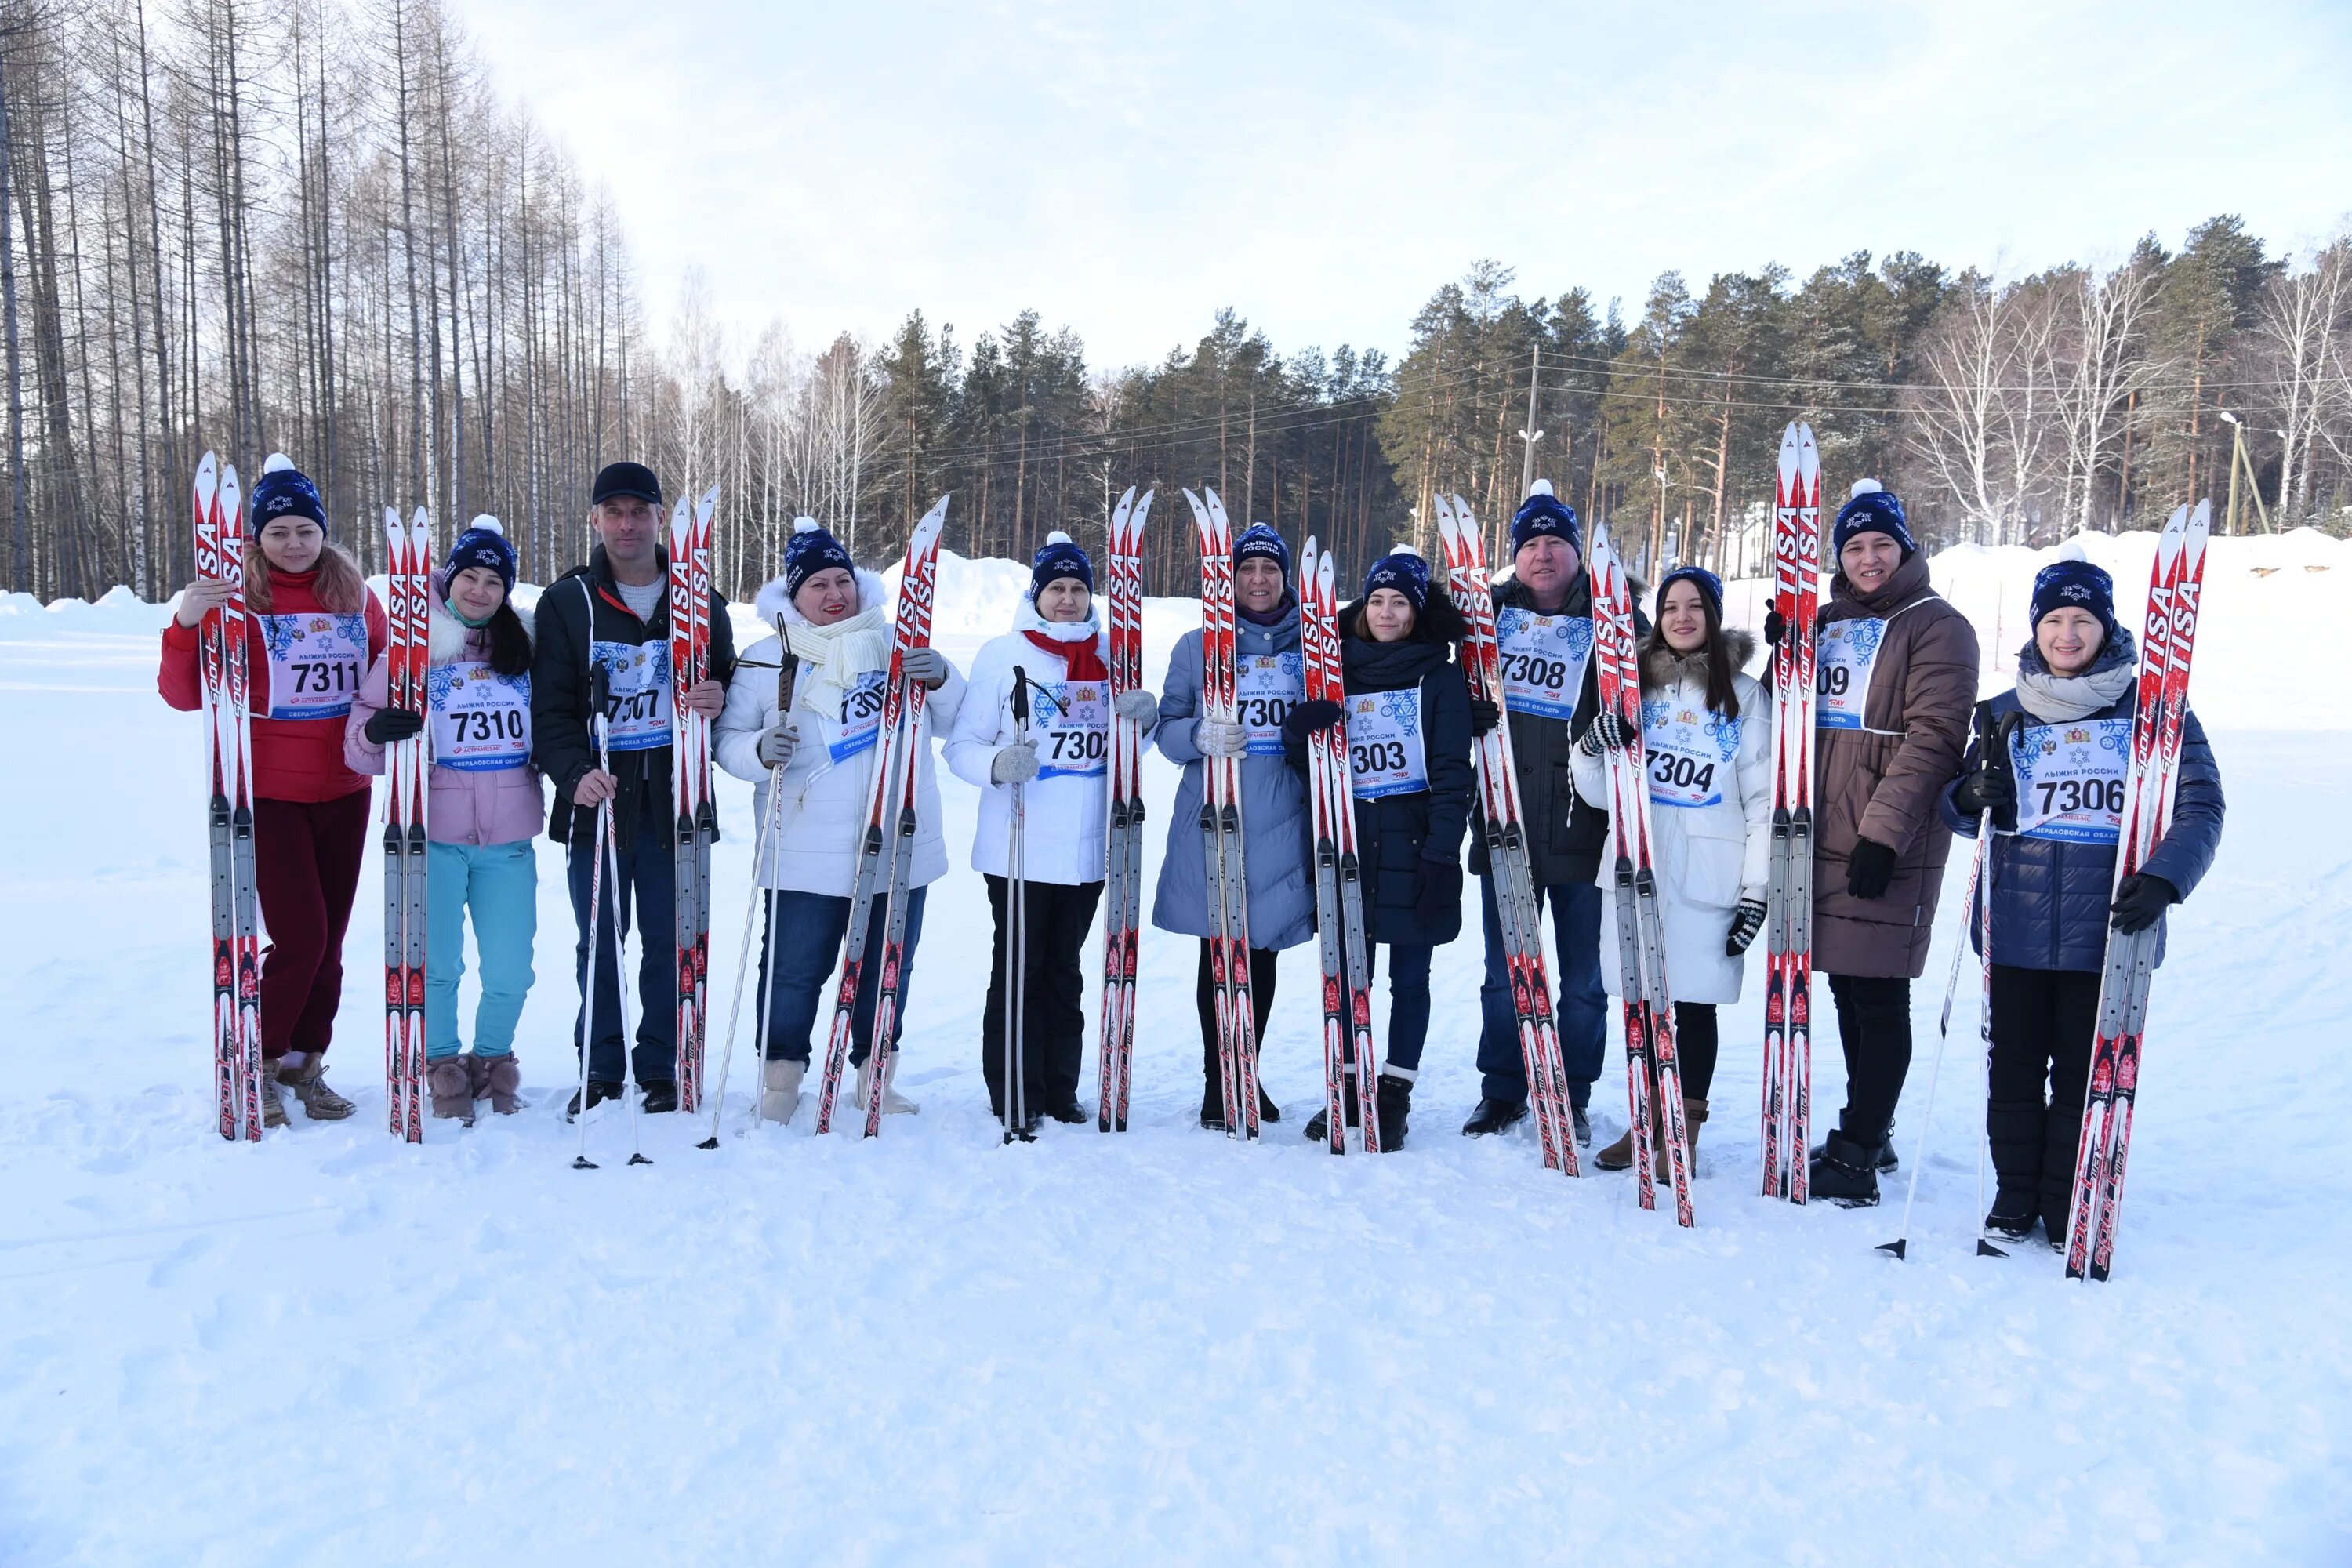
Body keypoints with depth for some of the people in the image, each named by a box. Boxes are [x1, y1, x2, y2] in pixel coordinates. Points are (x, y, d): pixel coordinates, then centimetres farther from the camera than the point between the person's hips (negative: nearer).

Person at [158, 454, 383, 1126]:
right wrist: (186, 625, -26)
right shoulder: (238, 598, -6)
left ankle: (304, 1060, 26)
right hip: (270, 793, -4)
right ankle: (257, 1063, 13)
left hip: (343, 793, 4)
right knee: (300, 937, -7)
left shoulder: (354, 594, 5)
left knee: (329, 938, 10)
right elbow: (185, 695, -10)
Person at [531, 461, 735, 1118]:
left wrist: (720, 698, -11)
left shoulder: (700, 602, 9)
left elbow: (729, 685, 14)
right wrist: (574, 772, -20)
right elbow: (549, 707, -3)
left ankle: (661, 1069, 19)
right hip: (597, 799, -1)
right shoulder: (566, 603, 4)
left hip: (675, 799, 1)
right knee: (599, 943, 7)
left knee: (670, 942, 6)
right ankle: (600, 1070, 21)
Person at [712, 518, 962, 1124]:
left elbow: (957, 720, 7)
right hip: (806, 858, -3)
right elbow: (727, 739, 0)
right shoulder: (763, 660, 1)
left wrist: (941, 679, -14)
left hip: (899, 851, 3)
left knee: (888, 970, 13)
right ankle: (782, 1076, 22)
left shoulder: (899, 644, 7)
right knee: (794, 971, 3)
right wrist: (760, 750, -21)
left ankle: (875, 1075, 29)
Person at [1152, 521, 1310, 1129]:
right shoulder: (1198, 646, 6)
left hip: (1282, 824, 1)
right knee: (1219, 950, 1)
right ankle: (1217, 1084, 13)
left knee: (1263, 950, 8)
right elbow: (1167, 727, 2)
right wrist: (1201, 736, -18)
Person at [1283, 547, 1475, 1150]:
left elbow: (1452, 770, -6)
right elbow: (1308, 763, 13)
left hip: (1412, 847, -3)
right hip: (1349, 845, 3)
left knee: (1409, 976, 4)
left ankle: (1393, 1095, 14)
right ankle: (1348, 1087, 22)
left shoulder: (1439, 675, 0)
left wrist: (1441, 851, -15)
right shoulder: (1338, 671, 10)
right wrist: (1298, 732, -10)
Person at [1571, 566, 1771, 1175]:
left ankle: (1684, 1134, 14)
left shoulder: (1743, 693, 3)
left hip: (1708, 880, -3)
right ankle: (1645, 1122, 24)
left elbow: (1764, 799, 1)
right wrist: (1592, 752, -13)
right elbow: (1600, 794, 9)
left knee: (1694, 1003, 2)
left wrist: (1758, 890, -4)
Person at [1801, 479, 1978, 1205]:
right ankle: (1866, 1134, 27)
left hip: (1889, 845, -7)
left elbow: (1932, 739, -12)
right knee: (1846, 990, 14)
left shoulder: (1936, 626, -4)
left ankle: (1856, 1158, 2)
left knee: (1879, 997, -3)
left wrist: (1883, 832, -19)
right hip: (1824, 837, 7)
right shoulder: (1828, 623, 16)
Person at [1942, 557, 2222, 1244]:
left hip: (2107, 927, -2)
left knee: (2084, 1073, 6)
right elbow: (1962, 813, 15)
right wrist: (1971, 797, -9)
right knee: (2014, 1065, 9)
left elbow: (2199, 807, -3)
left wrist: (2165, 879, -21)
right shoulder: (2006, 714, 9)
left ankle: (2067, 1211, 20)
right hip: (2016, 925, 2)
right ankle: (2014, 1200, 23)